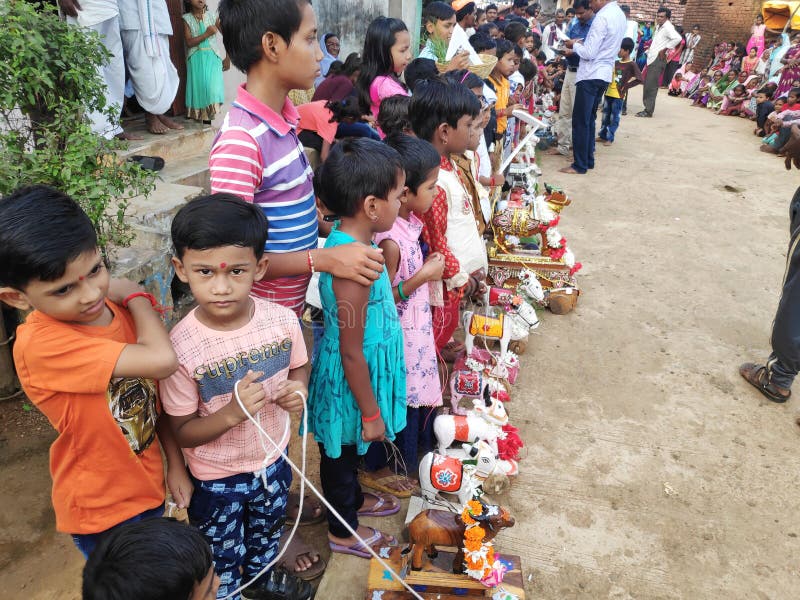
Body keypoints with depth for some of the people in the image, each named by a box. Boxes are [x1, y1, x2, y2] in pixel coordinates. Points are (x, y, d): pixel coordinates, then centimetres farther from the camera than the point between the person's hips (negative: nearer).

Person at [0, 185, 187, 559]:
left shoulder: (121, 311, -10)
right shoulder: (39, 343, -31)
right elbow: (162, 361, -41)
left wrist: (175, 462, 1)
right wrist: (137, 296, -24)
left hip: (146, 484, 6)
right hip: (102, 508, -6)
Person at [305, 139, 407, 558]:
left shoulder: (347, 240, -4)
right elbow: (351, 353, -26)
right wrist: (371, 413, -17)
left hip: (365, 365, 9)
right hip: (350, 378, -9)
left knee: (349, 447, 30)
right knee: (341, 449, 16)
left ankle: (353, 499, 56)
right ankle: (343, 531, 41)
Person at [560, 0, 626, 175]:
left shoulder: (602, 17, -17)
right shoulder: (620, 15, 12)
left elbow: (589, 53, -18)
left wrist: (574, 45, -2)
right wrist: (579, 47, 10)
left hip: (591, 76, -9)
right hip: (604, 74, 9)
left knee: (580, 121, -3)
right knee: (589, 119, 17)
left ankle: (580, 165, 1)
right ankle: (588, 159, 23)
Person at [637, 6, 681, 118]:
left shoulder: (668, 27, -11)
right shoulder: (658, 26, 17)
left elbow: (678, 38, -27)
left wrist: (664, 49, -20)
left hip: (658, 59, -10)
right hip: (652, 58, 10)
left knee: (651, 86, -10)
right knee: (647, 85, 11)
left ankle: (648, 111, -7)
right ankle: (647, 108, 17)